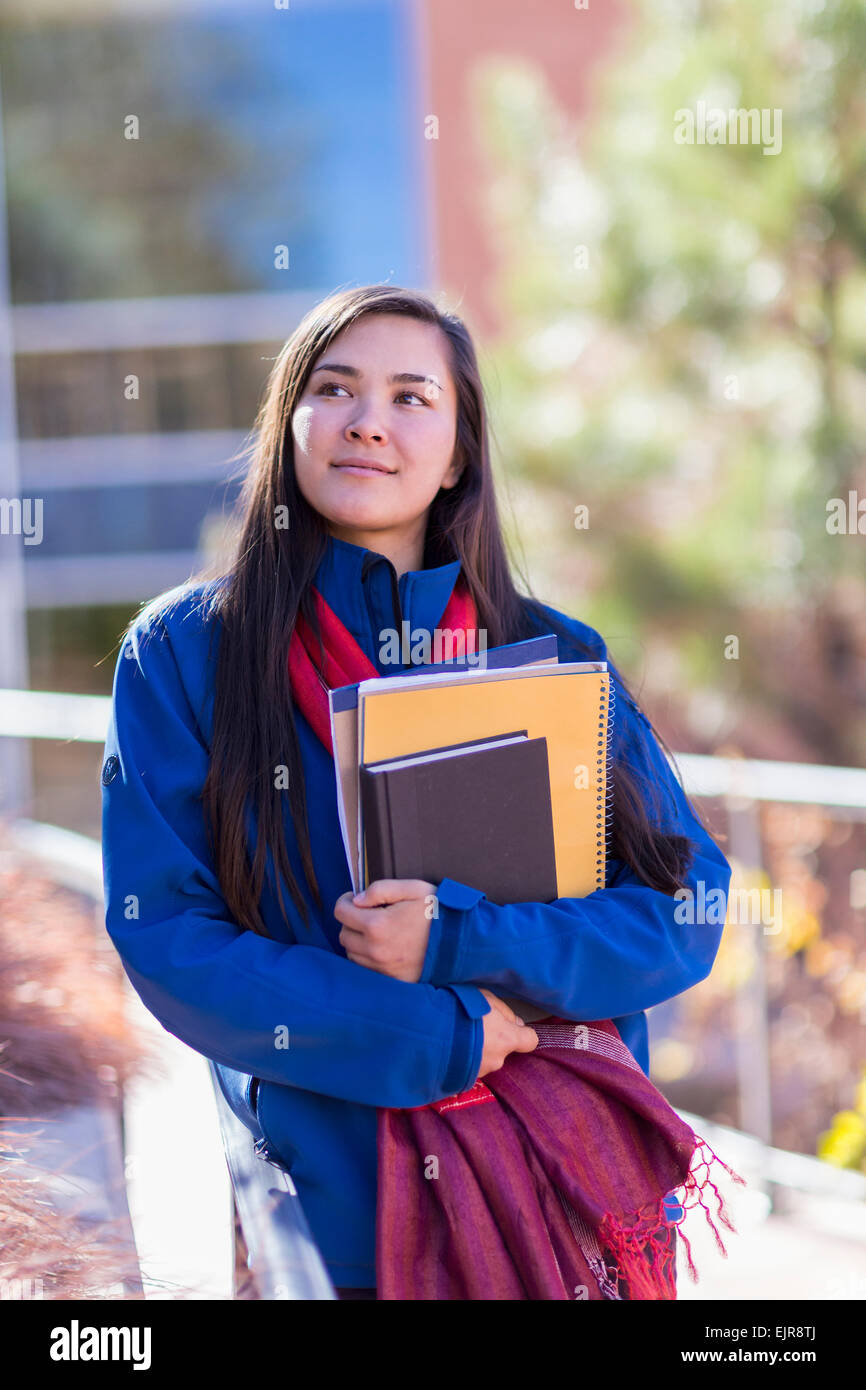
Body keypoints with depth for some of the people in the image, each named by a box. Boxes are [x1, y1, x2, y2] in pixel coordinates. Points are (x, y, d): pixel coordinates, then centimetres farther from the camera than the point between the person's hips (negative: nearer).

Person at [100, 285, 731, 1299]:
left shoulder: (558, 657, 4)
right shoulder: (182, 651, -2)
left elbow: (686, 909, -1)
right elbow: (164, 935, -9)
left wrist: (459, 944, -18)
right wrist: (439, 1039, -17)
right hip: (335, 1192, -1)